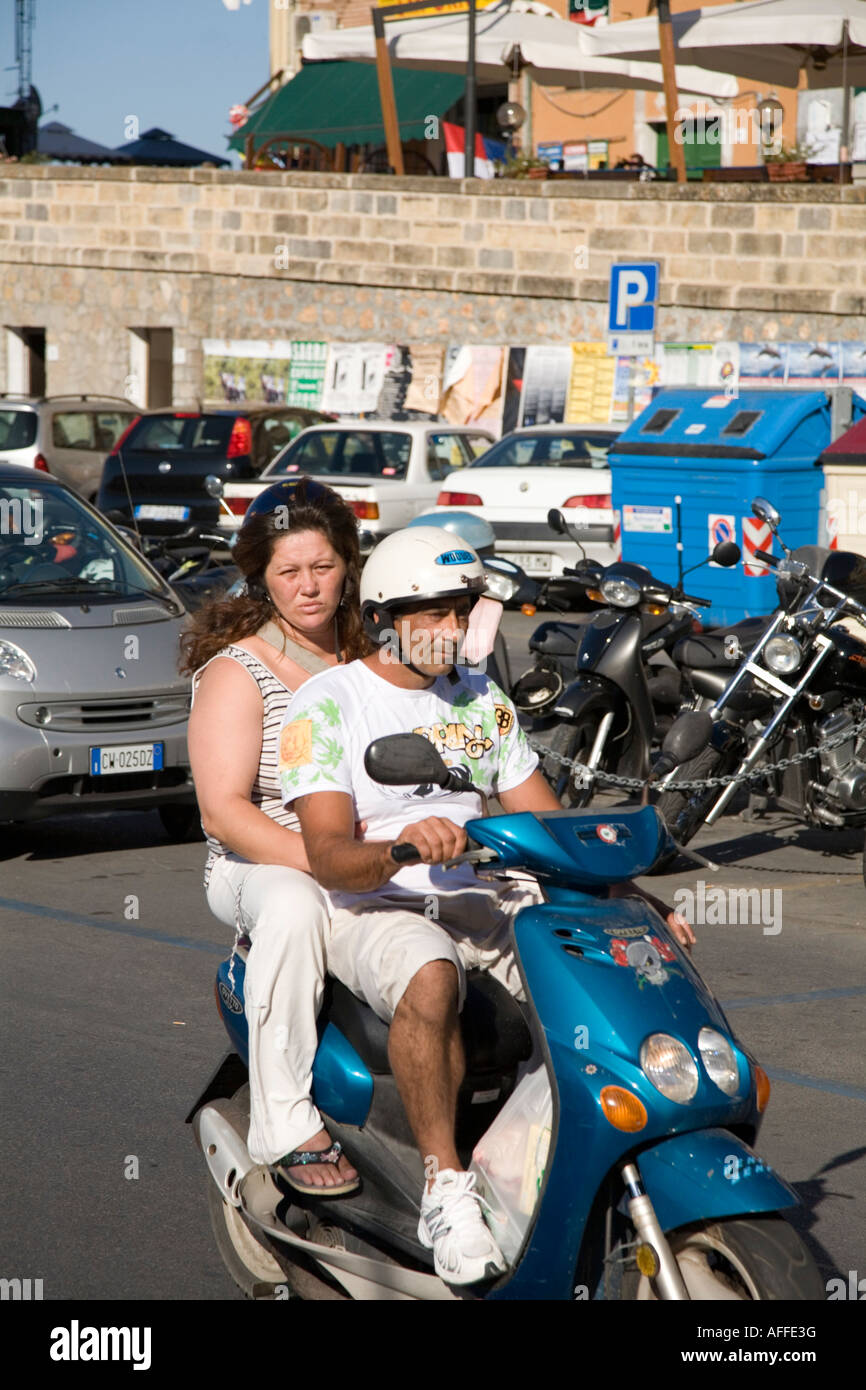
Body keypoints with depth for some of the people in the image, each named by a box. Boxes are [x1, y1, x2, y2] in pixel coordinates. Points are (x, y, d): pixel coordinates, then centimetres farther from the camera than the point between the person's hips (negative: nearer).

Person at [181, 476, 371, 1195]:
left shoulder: (370, 656, 12)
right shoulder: (237, 671, -6)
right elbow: (224, 811, -14)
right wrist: (322, 858, -27)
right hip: (258, 866, -5)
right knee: (294, 911, -41)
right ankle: (286, 1124, -32)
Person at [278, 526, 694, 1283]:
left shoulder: (483, 701, 13)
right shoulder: (327, 706, -7)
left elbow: (548, 824, 13)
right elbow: (328, 855, -18)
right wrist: (401, 847, -39)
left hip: (478, 898, 6)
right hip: (370, 909, -5)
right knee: (431, 979, -39)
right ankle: (446, 1188, -30)